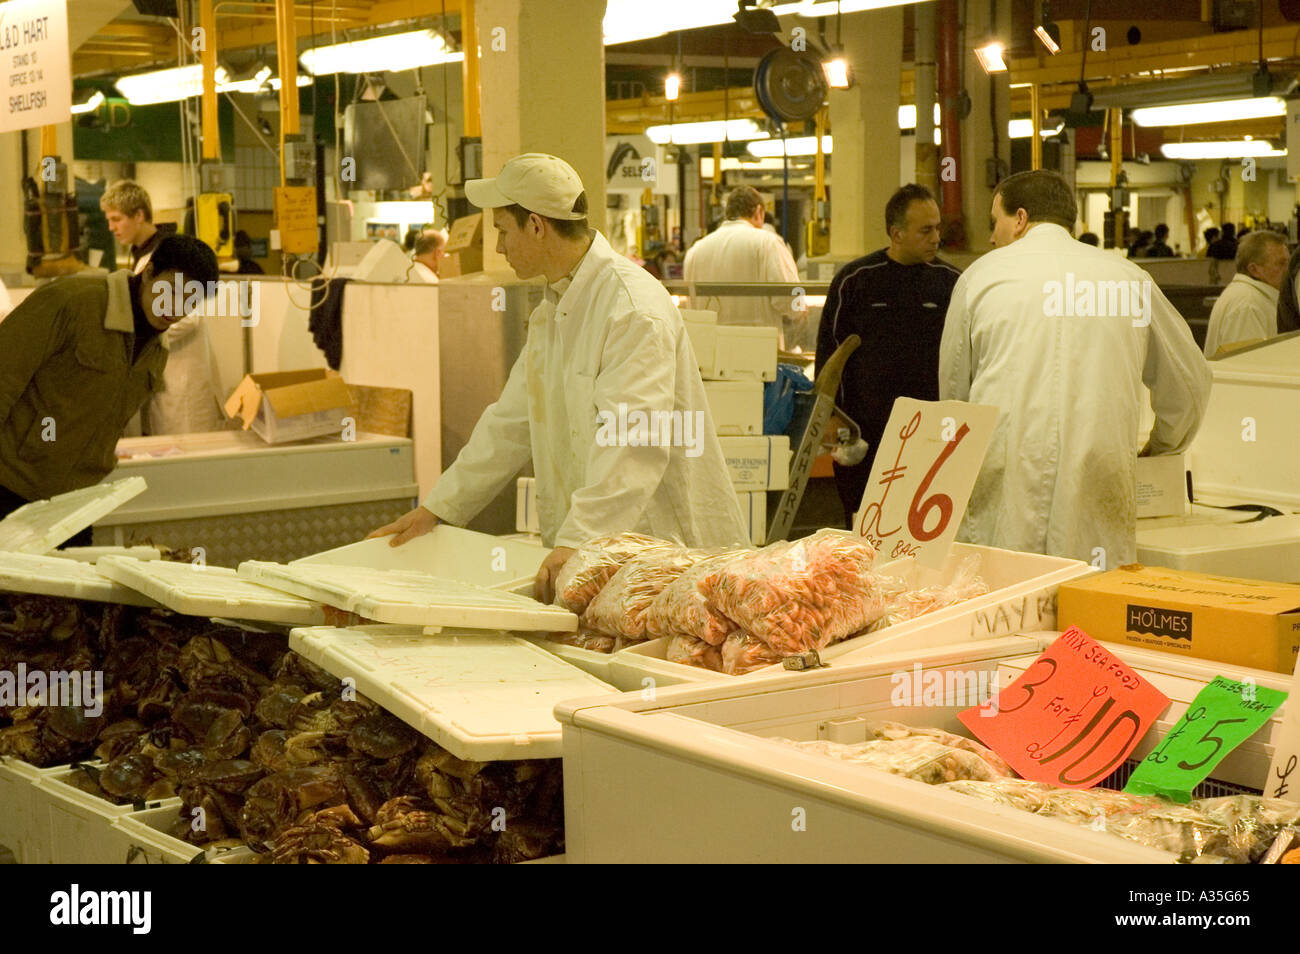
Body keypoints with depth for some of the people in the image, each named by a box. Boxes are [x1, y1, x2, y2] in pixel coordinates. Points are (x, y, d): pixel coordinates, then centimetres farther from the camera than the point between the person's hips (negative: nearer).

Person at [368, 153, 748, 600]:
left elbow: (634, 442, -27)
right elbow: (512, 423, 25)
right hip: (589, 548, 8)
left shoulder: (635, 308, -15)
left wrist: (577, 542, -35)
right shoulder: (552, 312, 18)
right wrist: (438, 507, 22)